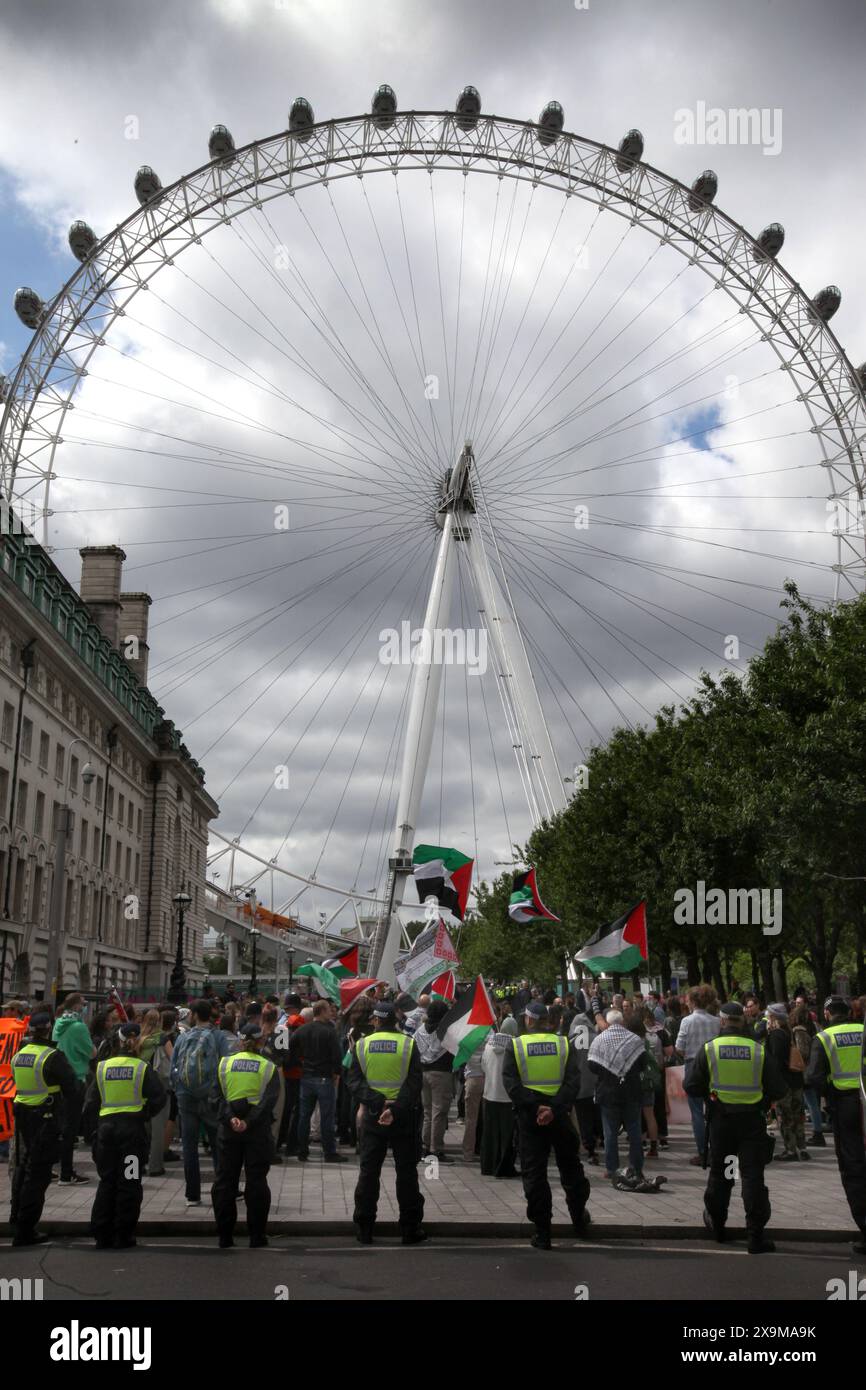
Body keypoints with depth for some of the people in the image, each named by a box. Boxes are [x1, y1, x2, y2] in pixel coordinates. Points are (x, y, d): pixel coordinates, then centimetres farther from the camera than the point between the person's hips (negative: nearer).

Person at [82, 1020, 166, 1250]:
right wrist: (145, 1114, 7)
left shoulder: (102, 1067, 5)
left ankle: (102, 1235, 11)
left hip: (105, 1126, 3)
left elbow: (90, 1102, 5)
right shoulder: (142, 1068, -4)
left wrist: (91, 1132, 11)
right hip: (133, 1127, -3)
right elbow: (159, 1097, -9)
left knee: (107, 1181, 12)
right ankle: (123, 1236, 6)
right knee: (129, 1183, 4)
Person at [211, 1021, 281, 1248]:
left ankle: (225, 1236, 12)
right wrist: (249, 1122, -17)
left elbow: (218, 1096, -5)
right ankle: (257, 1236, 7)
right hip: (258, 1129, -1)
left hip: (228, 1128, 2)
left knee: (225, 1181, 9)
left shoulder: (224, 1063, 4)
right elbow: (269, 1100, -13)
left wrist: (230, 1119, -14)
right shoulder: (268, 1068, -2)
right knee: (256, 1182, 5)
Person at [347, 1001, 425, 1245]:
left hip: (372, 1116, 1)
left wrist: (378, 1102, -14)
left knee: (368, 1171, 9)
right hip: (404, 1117, -1)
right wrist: (395, 1109, -18)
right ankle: (410, 1229, 10)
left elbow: (355, 1082, -6)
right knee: (406, 1171, 7)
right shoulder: (408, 1044, -5)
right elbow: (414, 1083, -13)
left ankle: (364, 1230, 11)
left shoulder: (362, 1044, -1)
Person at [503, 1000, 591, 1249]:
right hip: (560, 1114, 2)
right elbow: (573, 1080, -9)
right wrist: (555, 1108, -17)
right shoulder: (563, 1044, 1)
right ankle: (579, 1219, 30)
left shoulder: (515, 1045, -2)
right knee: (570, 1166, 20)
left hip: (529, 1117, -2)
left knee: (534, 1174, 4)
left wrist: (534, 1107, -18)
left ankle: (542, 1233, 4)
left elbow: (510, 1082, -13)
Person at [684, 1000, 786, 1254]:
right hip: (752, 1119, -1)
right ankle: (756, 1237, 0)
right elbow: (778, 1089, -4)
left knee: (719, 1173, 17)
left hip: (721, 1119, 1)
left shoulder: (709, 1049, -8)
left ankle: (717, 1225, 32)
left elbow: (691, 1087, -6)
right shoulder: (758, 1050, -8)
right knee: (753, 1176, 2)